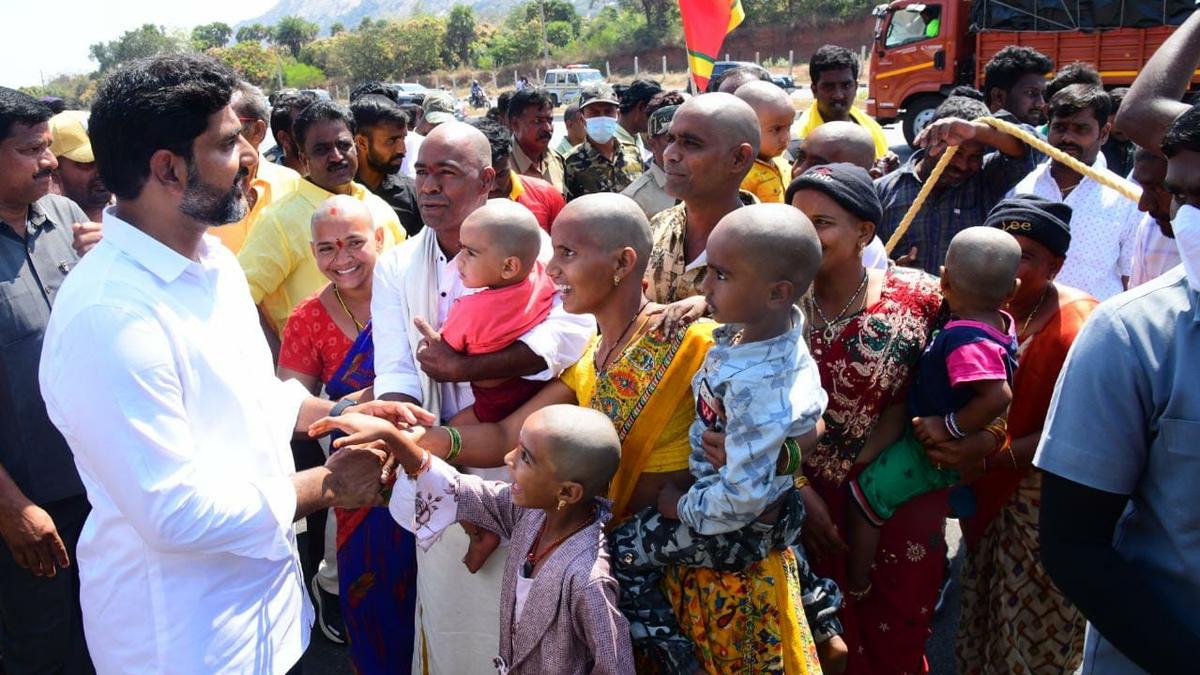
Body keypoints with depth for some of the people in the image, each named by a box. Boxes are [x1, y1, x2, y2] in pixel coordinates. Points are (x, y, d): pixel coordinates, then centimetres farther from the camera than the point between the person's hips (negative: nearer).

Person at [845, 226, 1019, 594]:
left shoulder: (966, 341, -34)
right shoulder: (1002, 322, -7)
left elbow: (999, 395, -43)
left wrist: (951, 426, -32)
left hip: (936, 453, -10)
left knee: (864, 494, 0)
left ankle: (856, 587, 13)